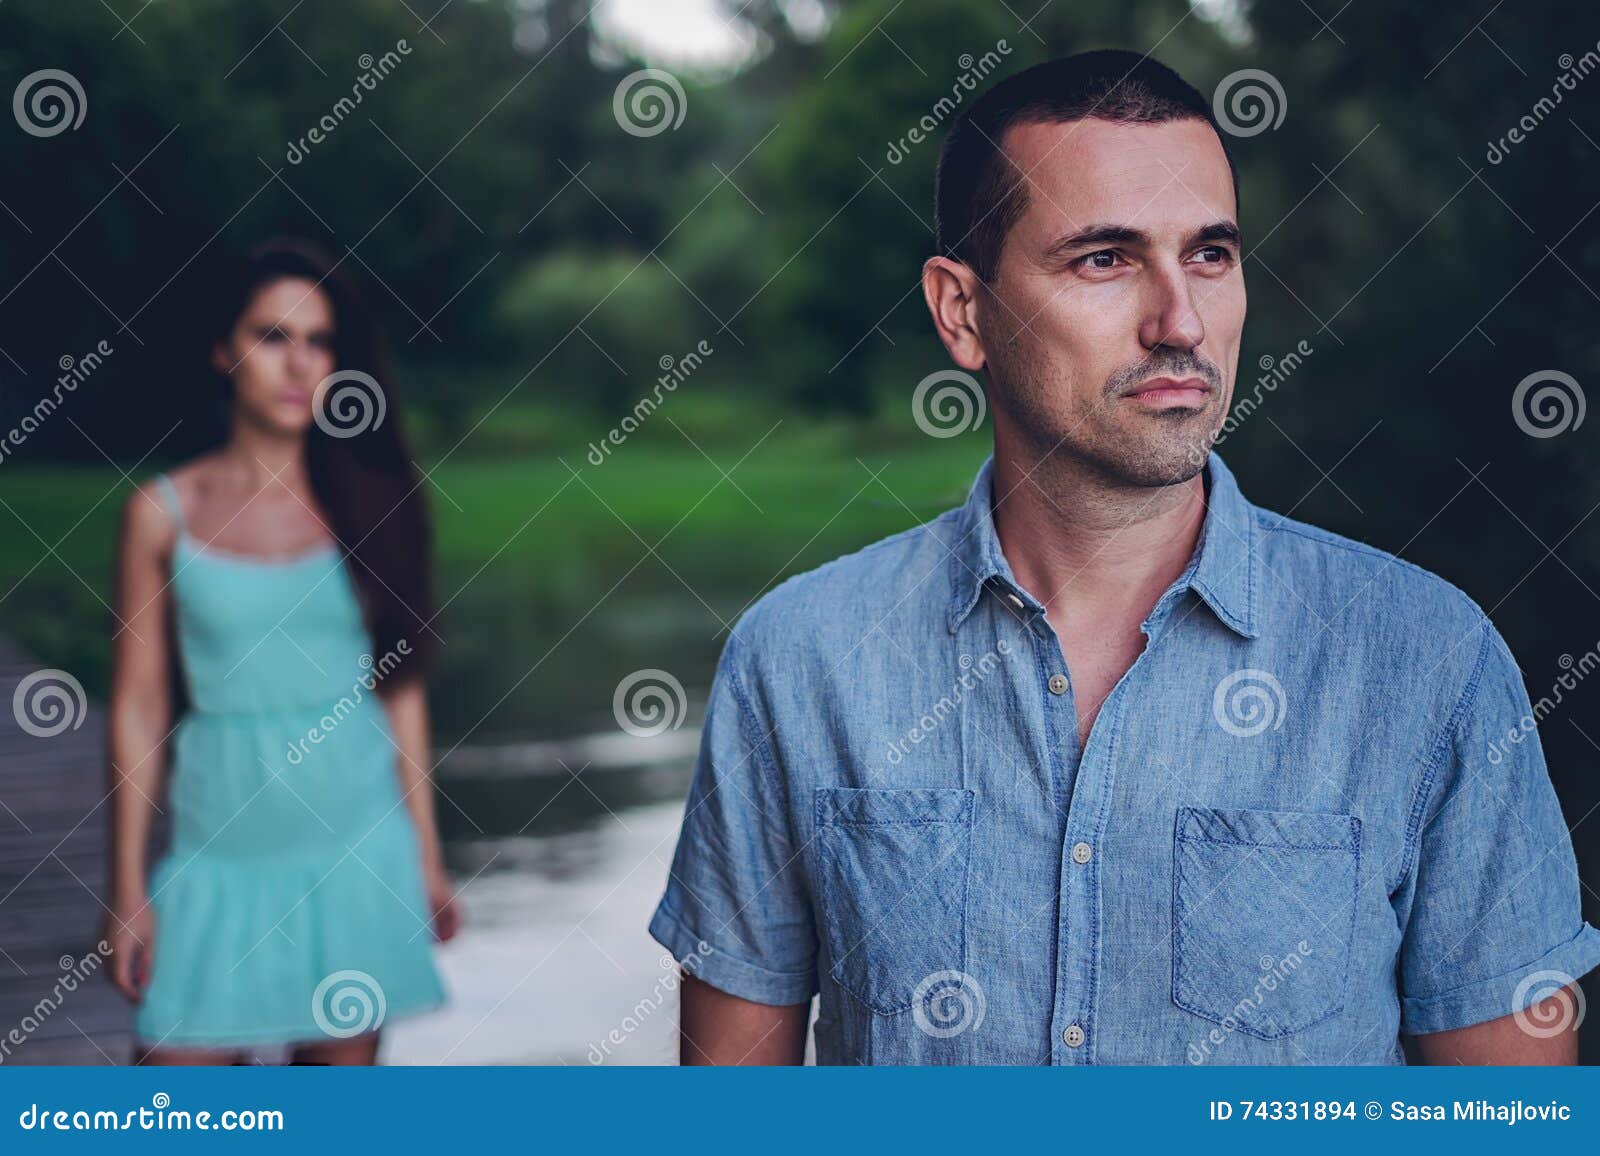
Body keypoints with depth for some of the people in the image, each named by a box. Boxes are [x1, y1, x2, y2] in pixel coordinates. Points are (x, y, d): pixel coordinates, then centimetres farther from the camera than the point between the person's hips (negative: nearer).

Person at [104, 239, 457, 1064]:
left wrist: (425, 853, 8)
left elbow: (399, 686, 8)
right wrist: (127, 887, 1)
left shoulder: (368, 503, 4)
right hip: (223, 848, -1)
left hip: (358, 844, 2)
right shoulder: (163, 513, 0)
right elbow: (138, 704, 2)